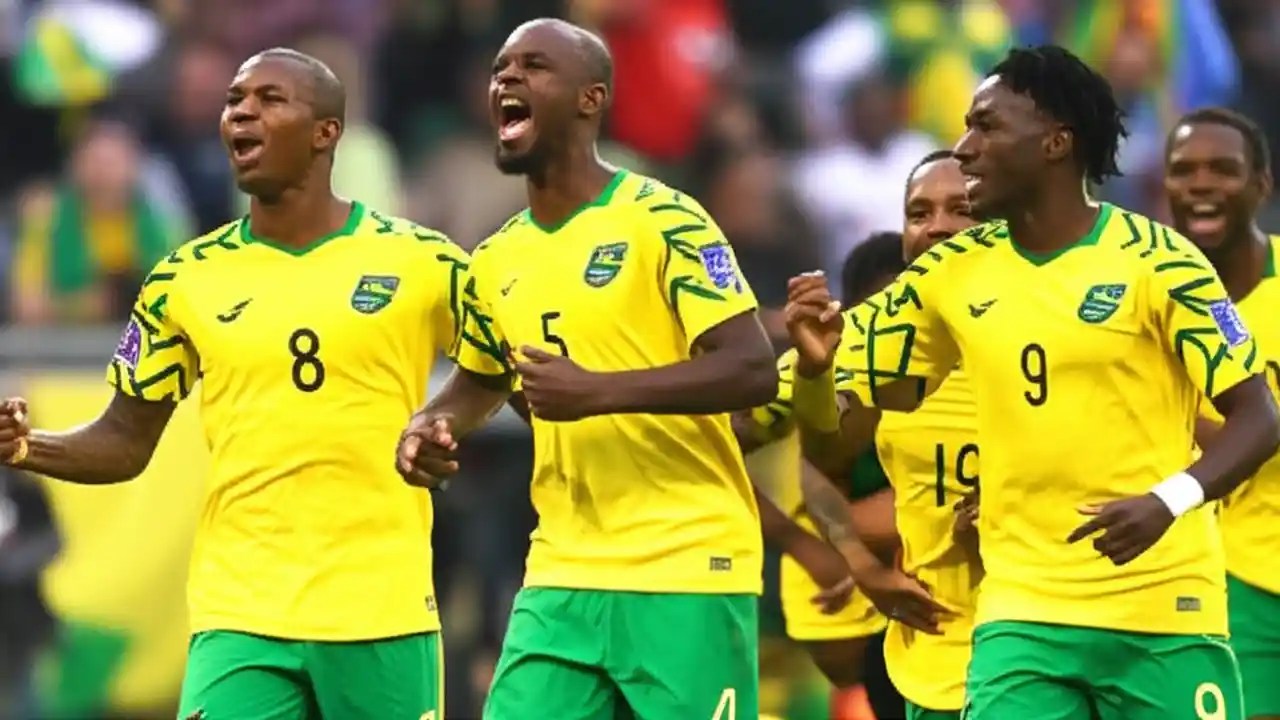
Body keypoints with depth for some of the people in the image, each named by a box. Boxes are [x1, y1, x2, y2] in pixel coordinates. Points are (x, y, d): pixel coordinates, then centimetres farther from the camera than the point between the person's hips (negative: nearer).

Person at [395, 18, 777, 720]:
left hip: (687, 573, -6)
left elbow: (752, 369, -17)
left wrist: (598, 391, -25)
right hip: (562, 579, 6)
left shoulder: (663, 221, -9)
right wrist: (431, 426, 8)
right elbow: (481, 379, 31)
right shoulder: (497, 262, 13)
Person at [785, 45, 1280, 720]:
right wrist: (814, 362, -13)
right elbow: (830, 420, 11)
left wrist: (1168, 500, -26)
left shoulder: (1156, 261, -7)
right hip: (1023, 614, 3)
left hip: (1163, 612, -3)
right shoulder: (952, 272, 6)